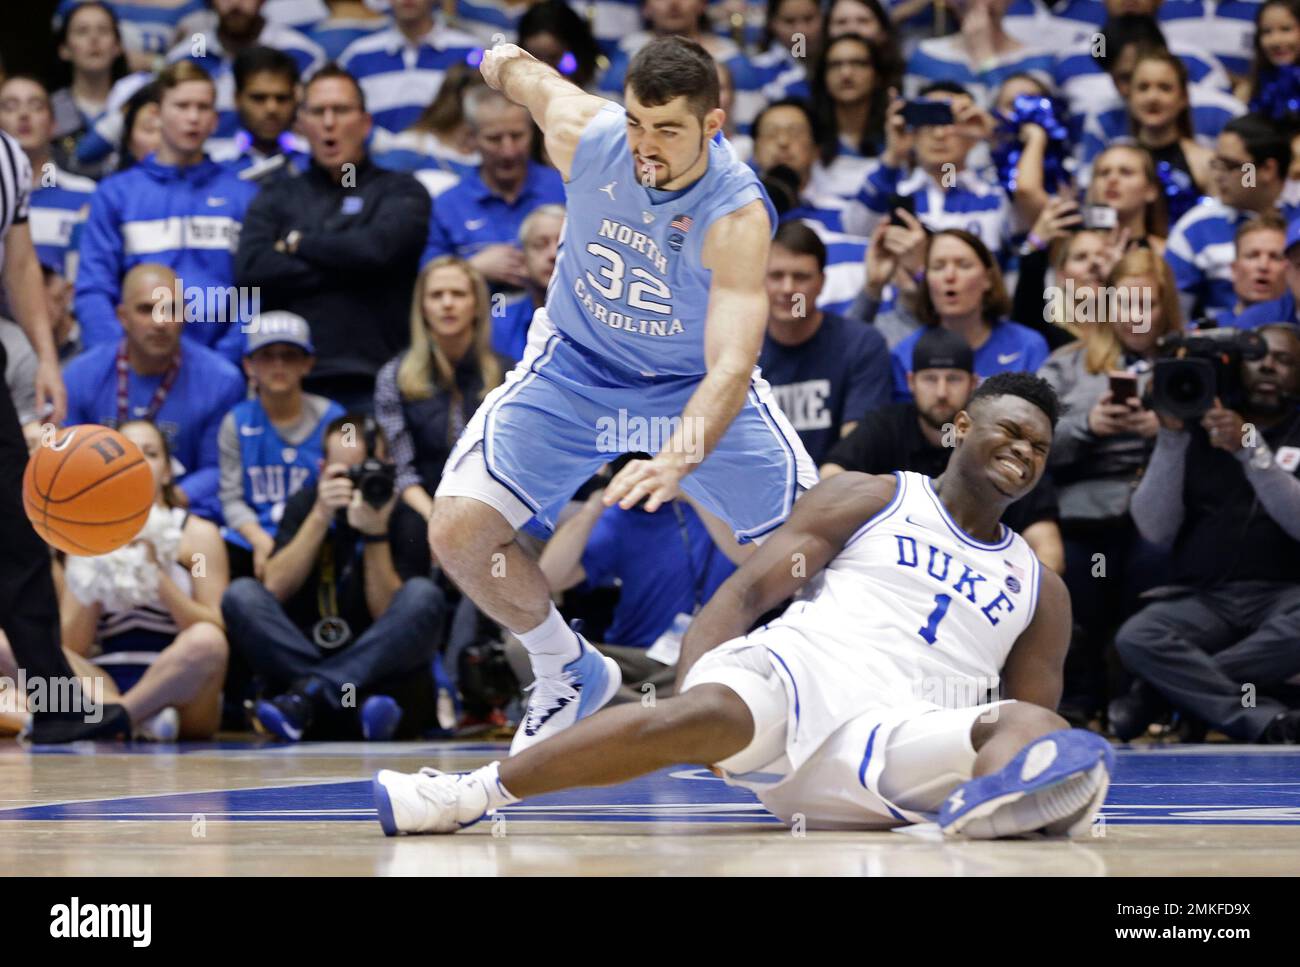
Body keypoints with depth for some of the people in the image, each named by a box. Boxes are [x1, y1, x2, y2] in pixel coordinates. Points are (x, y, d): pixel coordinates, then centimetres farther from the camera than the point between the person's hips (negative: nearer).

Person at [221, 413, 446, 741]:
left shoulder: (406, 523, -1)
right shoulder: (304, 505, 8)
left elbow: (392, 620, -10)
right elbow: (275, 589, -6)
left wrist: (376, 535, -19)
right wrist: (320, 517, -15)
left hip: (378, 668, -2)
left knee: (424, 595, -25)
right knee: (241, 594, -18)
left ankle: (309, 691, -34)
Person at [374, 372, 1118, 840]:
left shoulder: (1040, 589, 25)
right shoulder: (869, 501, 16)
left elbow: (1045, 724, 20)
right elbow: (748, 591, 6)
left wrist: (1054, 774, -7)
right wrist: (691, 686, -13)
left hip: (901, 735, 3)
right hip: (800, 673, -3)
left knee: (1032, 726, -27)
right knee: (714, 713, -38)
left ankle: (981, 806, -63)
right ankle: (474, 792, -34)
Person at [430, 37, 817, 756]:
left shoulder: (736, 216, -32)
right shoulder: (585, 135, -24)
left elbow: (730, 366, -42)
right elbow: (525, 73, 0)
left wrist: (675, 463, -59)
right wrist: (504, 61, 25)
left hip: (692, 383, -2)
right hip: (577, 365, 2)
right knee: (457, 533, -14)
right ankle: (570, 675, 13)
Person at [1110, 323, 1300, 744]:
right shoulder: (1196, 430, 11)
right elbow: (1156, 530, 2)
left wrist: (1251, 449, -17)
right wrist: (1171, 436, -6)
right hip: (1203, 597, 1)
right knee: (1136, 639, -30)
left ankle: (1159, 692, -24)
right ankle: (1264, 720, -39)